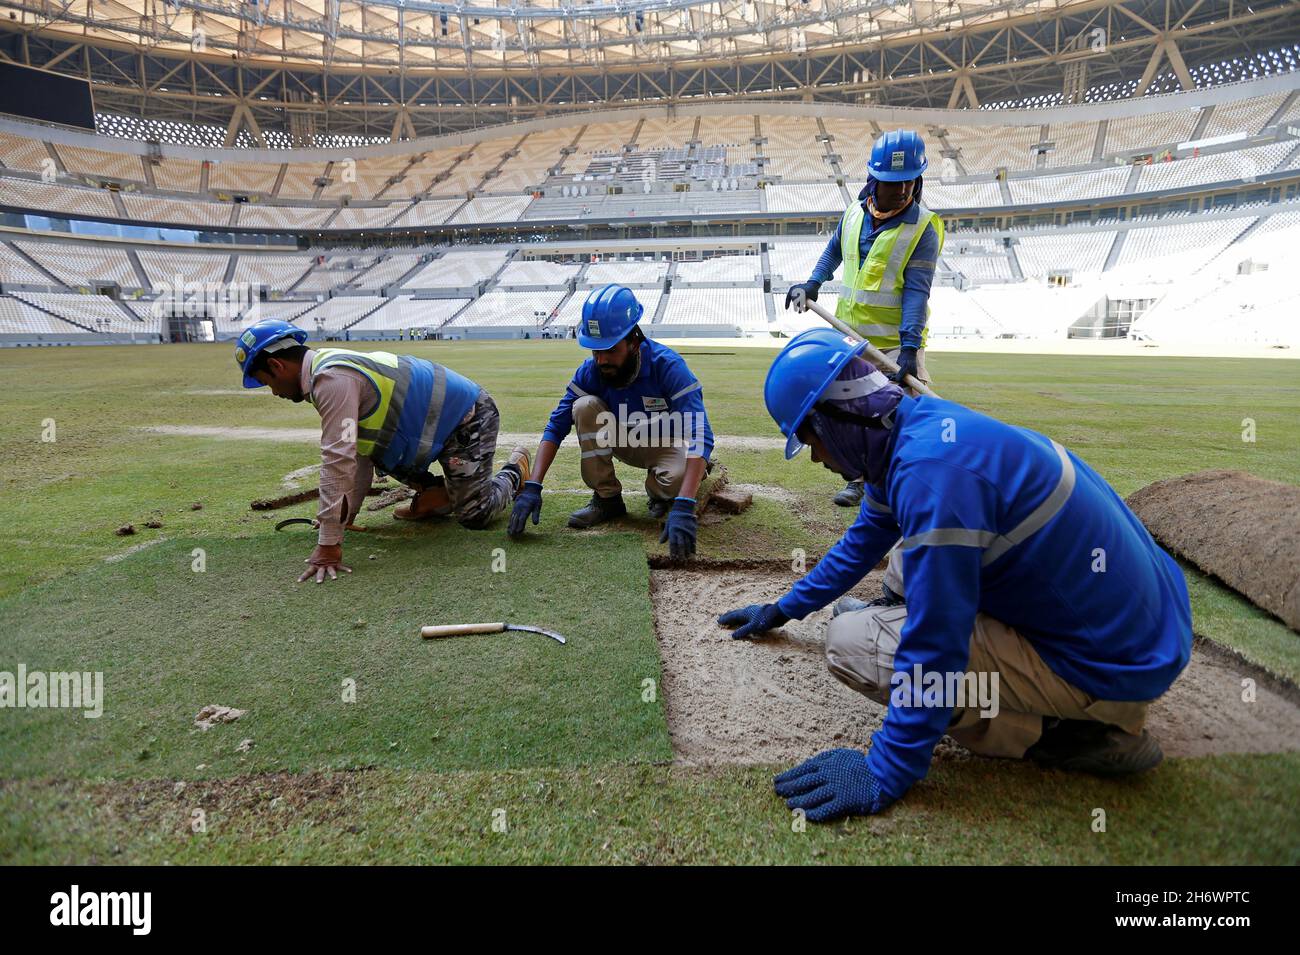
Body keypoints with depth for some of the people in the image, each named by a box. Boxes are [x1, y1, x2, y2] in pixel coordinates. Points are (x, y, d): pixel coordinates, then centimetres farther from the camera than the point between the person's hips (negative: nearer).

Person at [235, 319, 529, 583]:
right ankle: (434, 491, 17)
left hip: (469, 420, -9)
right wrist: (346, 516, 15)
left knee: (474, 516, -9)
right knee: (365, 441, 10)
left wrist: (328, 545, -30)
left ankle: (514, 470, 18)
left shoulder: (333, 379, -25)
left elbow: (339, 461, -31)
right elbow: (358, 457, 13)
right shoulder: (333, 365, 7)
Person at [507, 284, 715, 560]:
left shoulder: (667, 366, -33)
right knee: (585, 407, -24)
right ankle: (607, 498, -9)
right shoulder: (591, 370, -20)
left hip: (667, 444, -4)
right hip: (625, 442, 4)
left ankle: (661, 492, 2)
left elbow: (700, 436, -41)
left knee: (677, 478, -38)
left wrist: (682, 508, -54)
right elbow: (556, 426, -18)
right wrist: (533, 486, -32)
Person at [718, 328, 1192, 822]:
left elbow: (934, 649, -25)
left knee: (849, 642, -13)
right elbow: (864, 541, 19)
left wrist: (886, 776, -14)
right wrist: (785, 608, 29)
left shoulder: (931, 467, -28)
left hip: (1115, 666, -9)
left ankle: (1060, 734, -7)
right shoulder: (918, 424, 2)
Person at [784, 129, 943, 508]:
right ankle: (859, 478, 27)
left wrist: (909, 346, -27)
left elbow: (916, 291, -18)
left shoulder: (923, 227, -11)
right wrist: (812, 284, 9)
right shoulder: (854, 214, 4)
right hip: (850, 335, 5)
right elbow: (834, 250, 25)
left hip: (896, 341, -5)